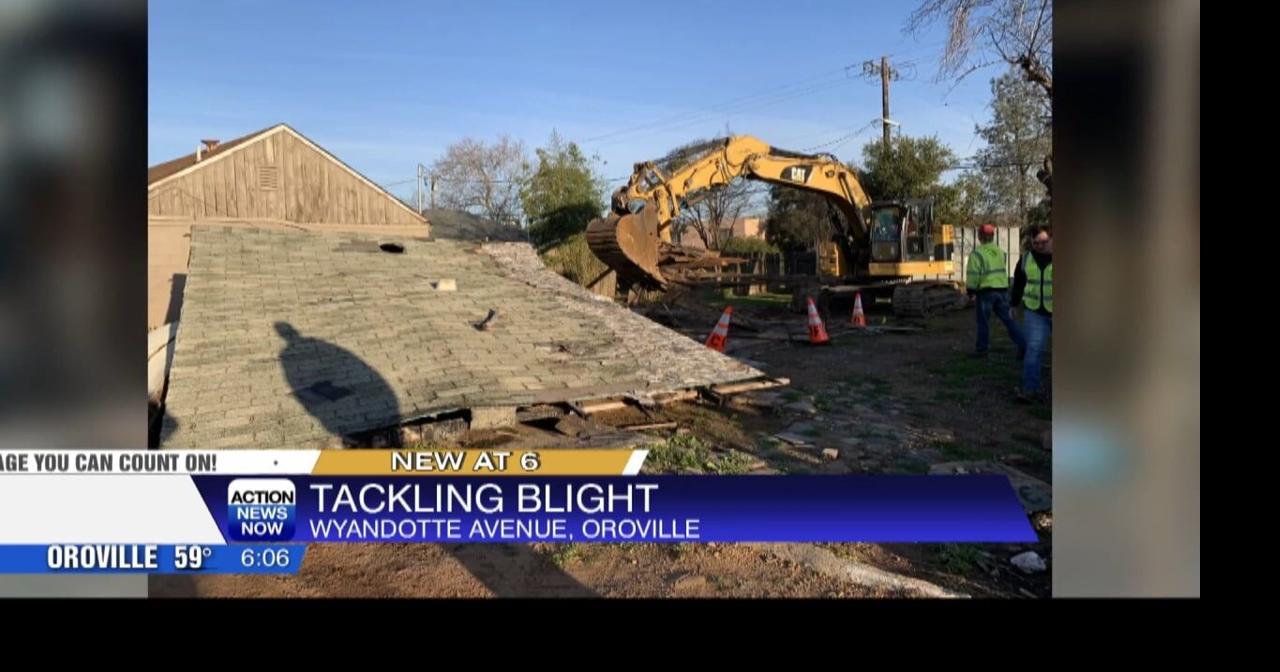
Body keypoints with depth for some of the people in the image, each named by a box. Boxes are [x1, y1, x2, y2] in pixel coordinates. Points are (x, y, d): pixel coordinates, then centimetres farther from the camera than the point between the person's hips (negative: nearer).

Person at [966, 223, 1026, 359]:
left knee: (983, 322, 5)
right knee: (1008, 319, 9)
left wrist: (971, 291, -6)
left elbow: (973, 275, -14)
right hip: (1002, 290, 6)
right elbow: (1003, 271, 21)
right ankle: (1022, 346, 3)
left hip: (986, 291, -6)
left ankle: (982, 350, 10)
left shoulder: (977, 253, -11)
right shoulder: (1000, 251, 13)